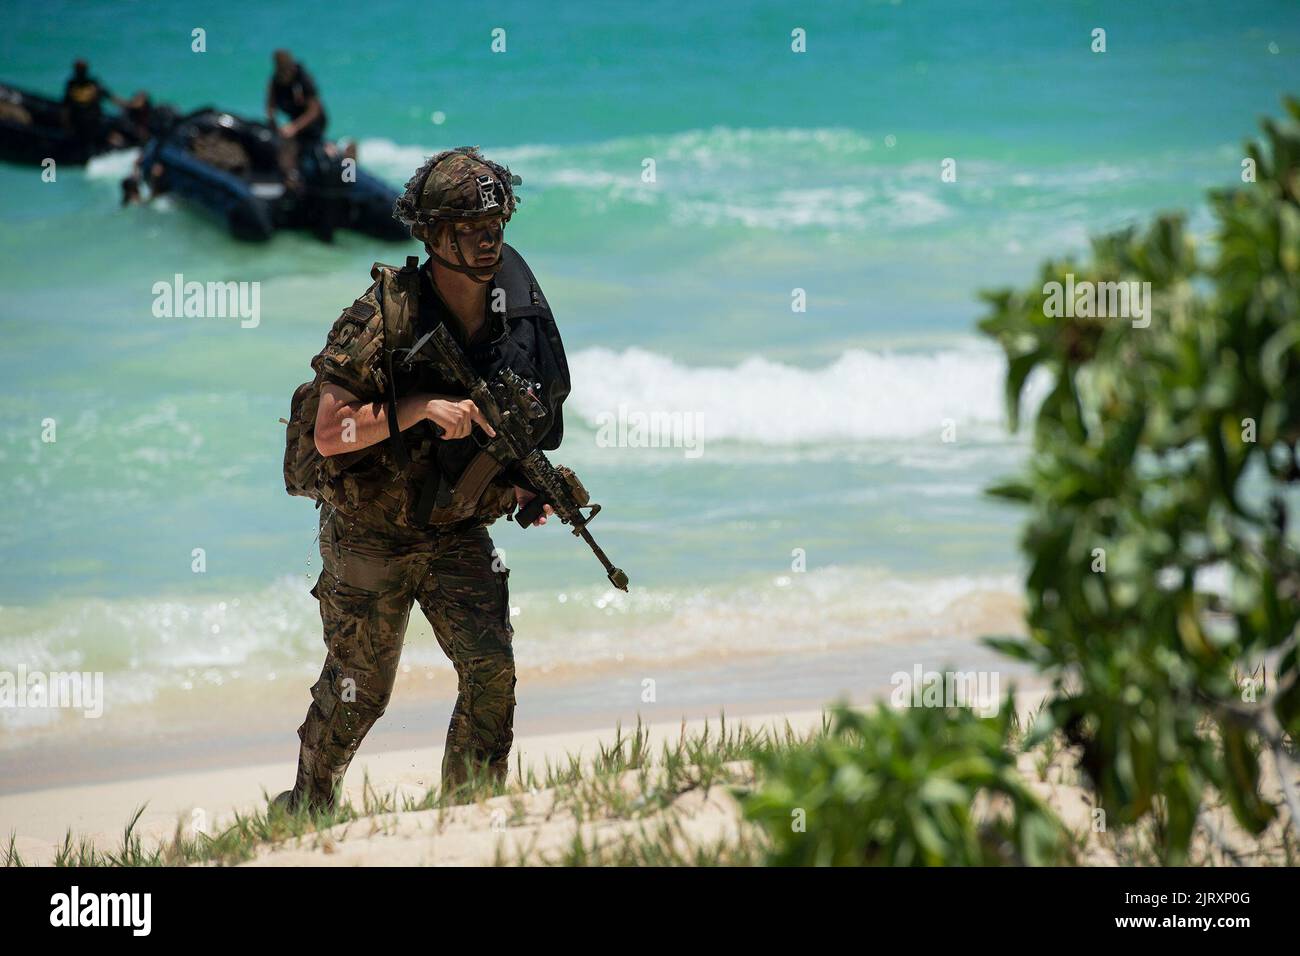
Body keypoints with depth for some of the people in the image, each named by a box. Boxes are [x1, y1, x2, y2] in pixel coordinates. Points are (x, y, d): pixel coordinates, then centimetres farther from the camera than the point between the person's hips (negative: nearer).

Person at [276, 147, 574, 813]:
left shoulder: (517, 315, -7)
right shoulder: (383, 318, -24)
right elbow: (329, 433, -27)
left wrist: (529, 484, -7)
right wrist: (420, 406, -36)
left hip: (458, 533, 4)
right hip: (370, 529, -4)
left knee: (492, 669, -12)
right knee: (359, 691, 10)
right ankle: (308, 803, 36)